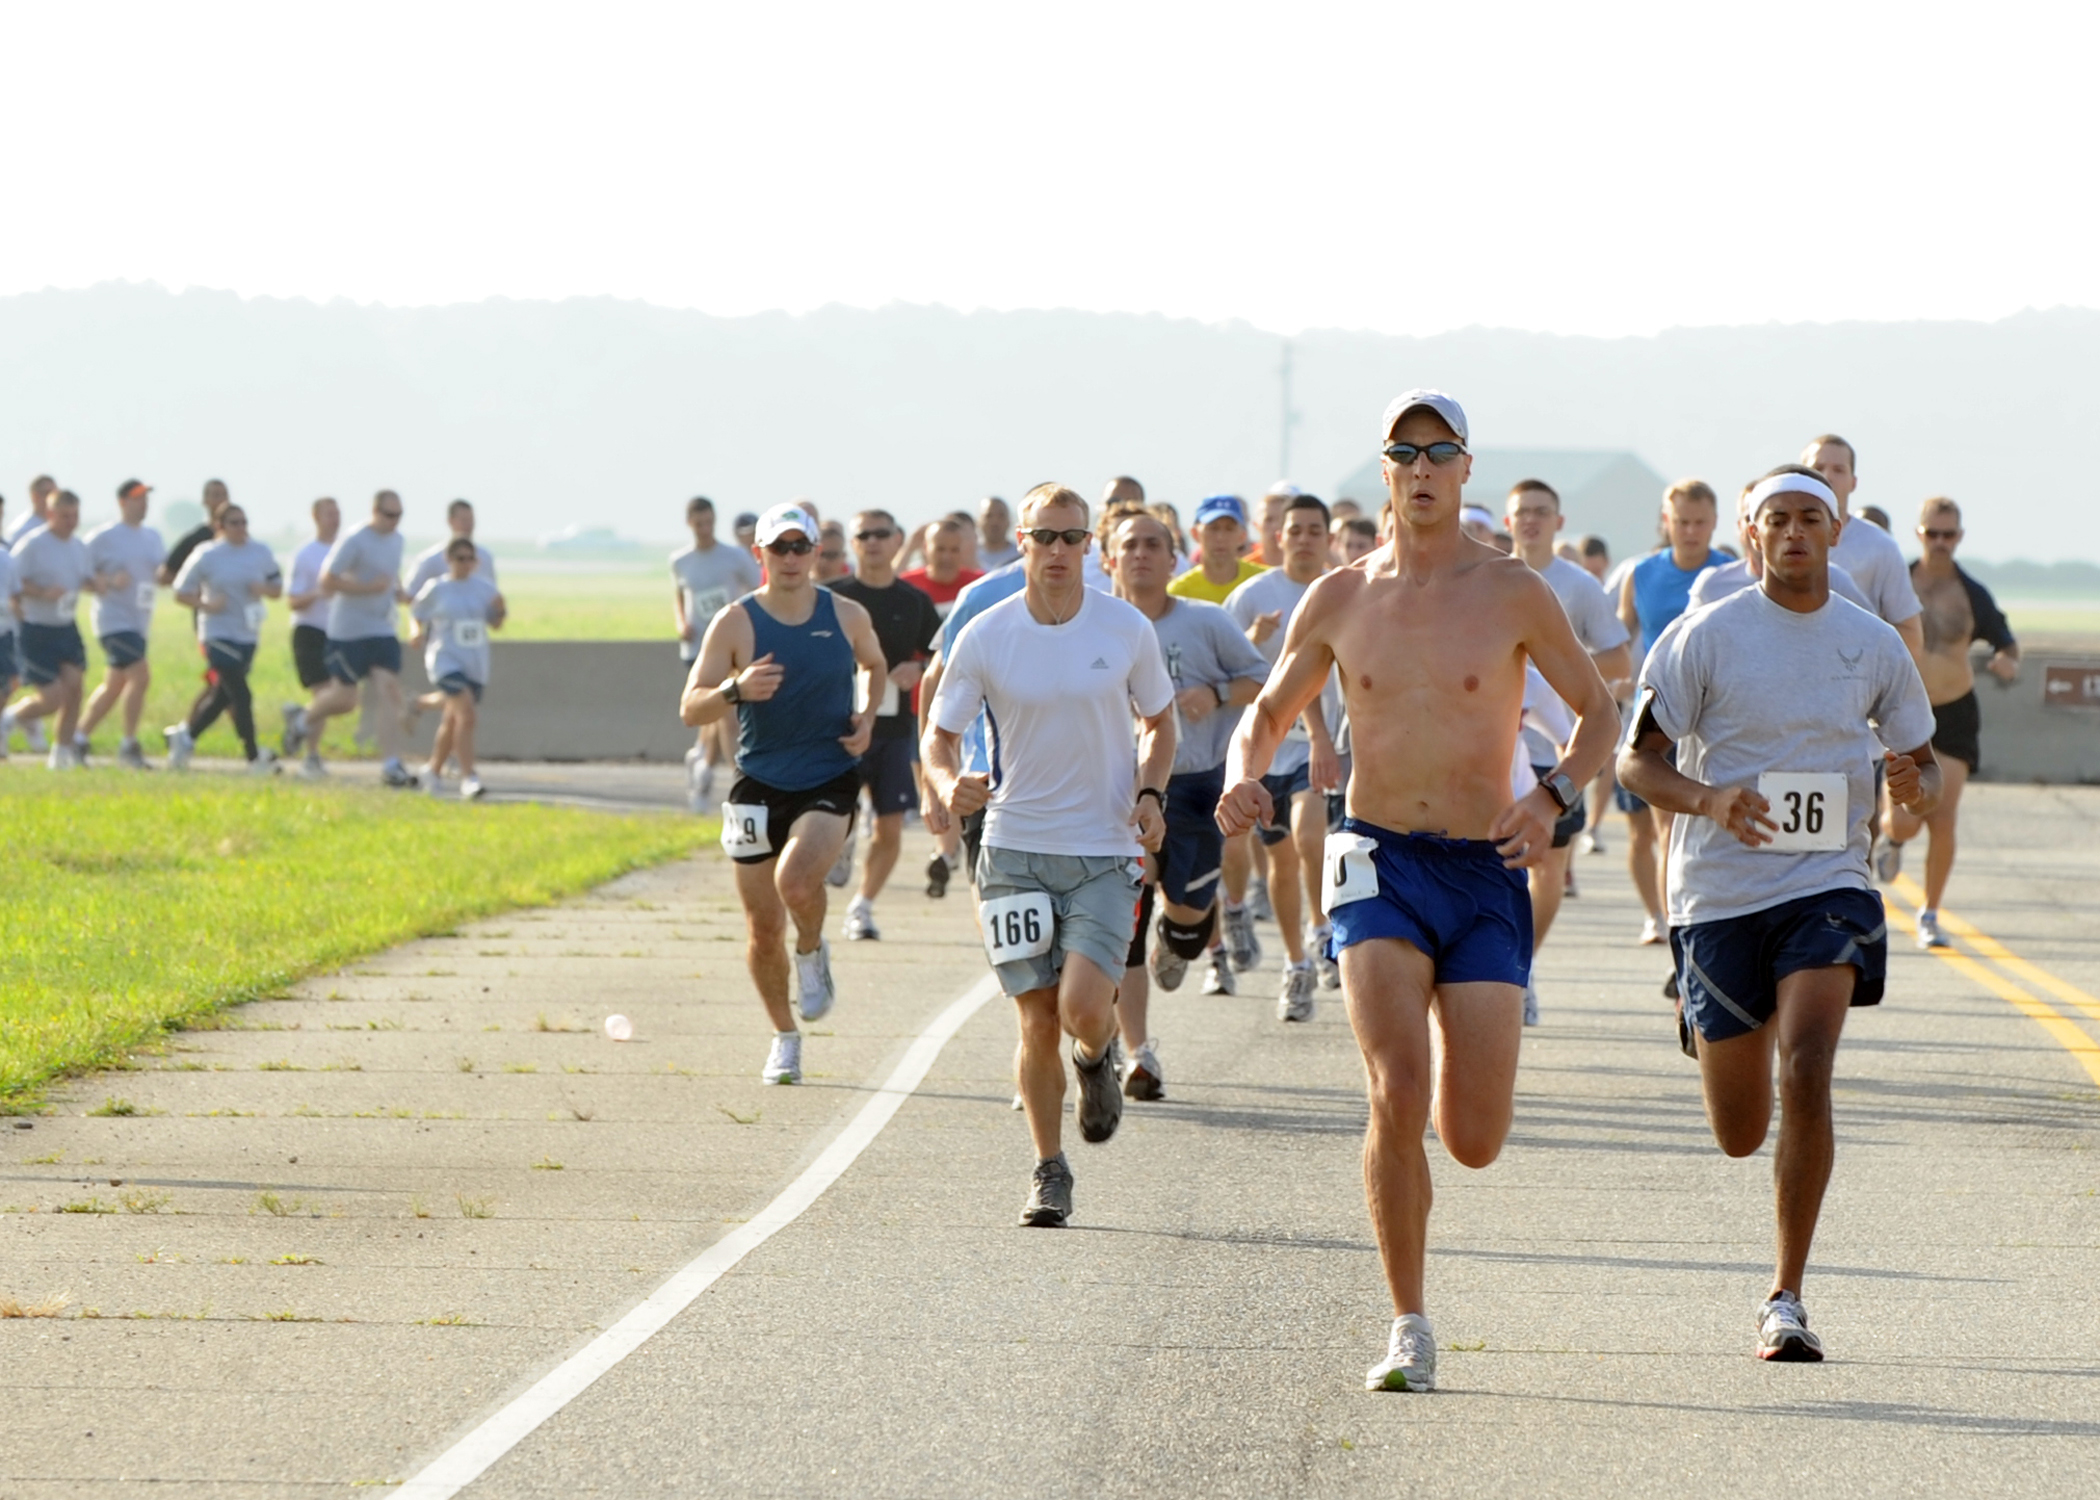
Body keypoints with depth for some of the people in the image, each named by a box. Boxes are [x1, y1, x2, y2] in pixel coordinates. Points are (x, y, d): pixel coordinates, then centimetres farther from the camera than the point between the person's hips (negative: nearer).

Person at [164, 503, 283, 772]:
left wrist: (264, 589, -10)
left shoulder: (261, 553, 6)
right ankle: (253, 756, -5)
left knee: (222, 696, 12)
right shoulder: (206, 556, -6)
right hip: (218, 635, -6)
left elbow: (277, 589, 13)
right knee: (240, 695, -11)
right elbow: (181, 593, -1)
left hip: (247, 636, 6)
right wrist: (207, 605, -18)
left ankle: (185, 737, 29)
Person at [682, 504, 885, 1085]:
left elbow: (873, 665, 23)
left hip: (829, 781, -1)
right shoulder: (735, 622, -4)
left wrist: (867, 715, 4)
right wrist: (736, 691, -27)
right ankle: (784, 1038, 26)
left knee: (796, 881, -28)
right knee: (763, 928, 4)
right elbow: (690, 709, -7)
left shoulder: (847, 616, 1)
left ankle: (813, 952, 7)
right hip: (759, 785, 1)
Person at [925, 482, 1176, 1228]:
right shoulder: (985, 636, -3)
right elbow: (940, 732, 4)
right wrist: (948, 783, -19)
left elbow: (1158, 721, 13)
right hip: (1015, 849, 1)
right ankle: (1049, 1172, 18)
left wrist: (1150, 791, -5)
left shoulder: (1127, 629, -2)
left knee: (1084, 1009, -16)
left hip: (1105, 853, -1)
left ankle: (1098, 1059, 22)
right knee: (1038, 1022, 1)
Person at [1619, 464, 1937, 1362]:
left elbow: (1921, 760, 16)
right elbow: (1636, 759, -4)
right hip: (1720, 894, 0)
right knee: (1739, 1136, 6)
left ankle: (1786, 1299, -15)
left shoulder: (1875, 646, 5)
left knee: (1806, 1070, -23)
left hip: (1826, 887, 1)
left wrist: (1916, 787, -9)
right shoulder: (1705, 638, -3)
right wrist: (1708, 800, -24)